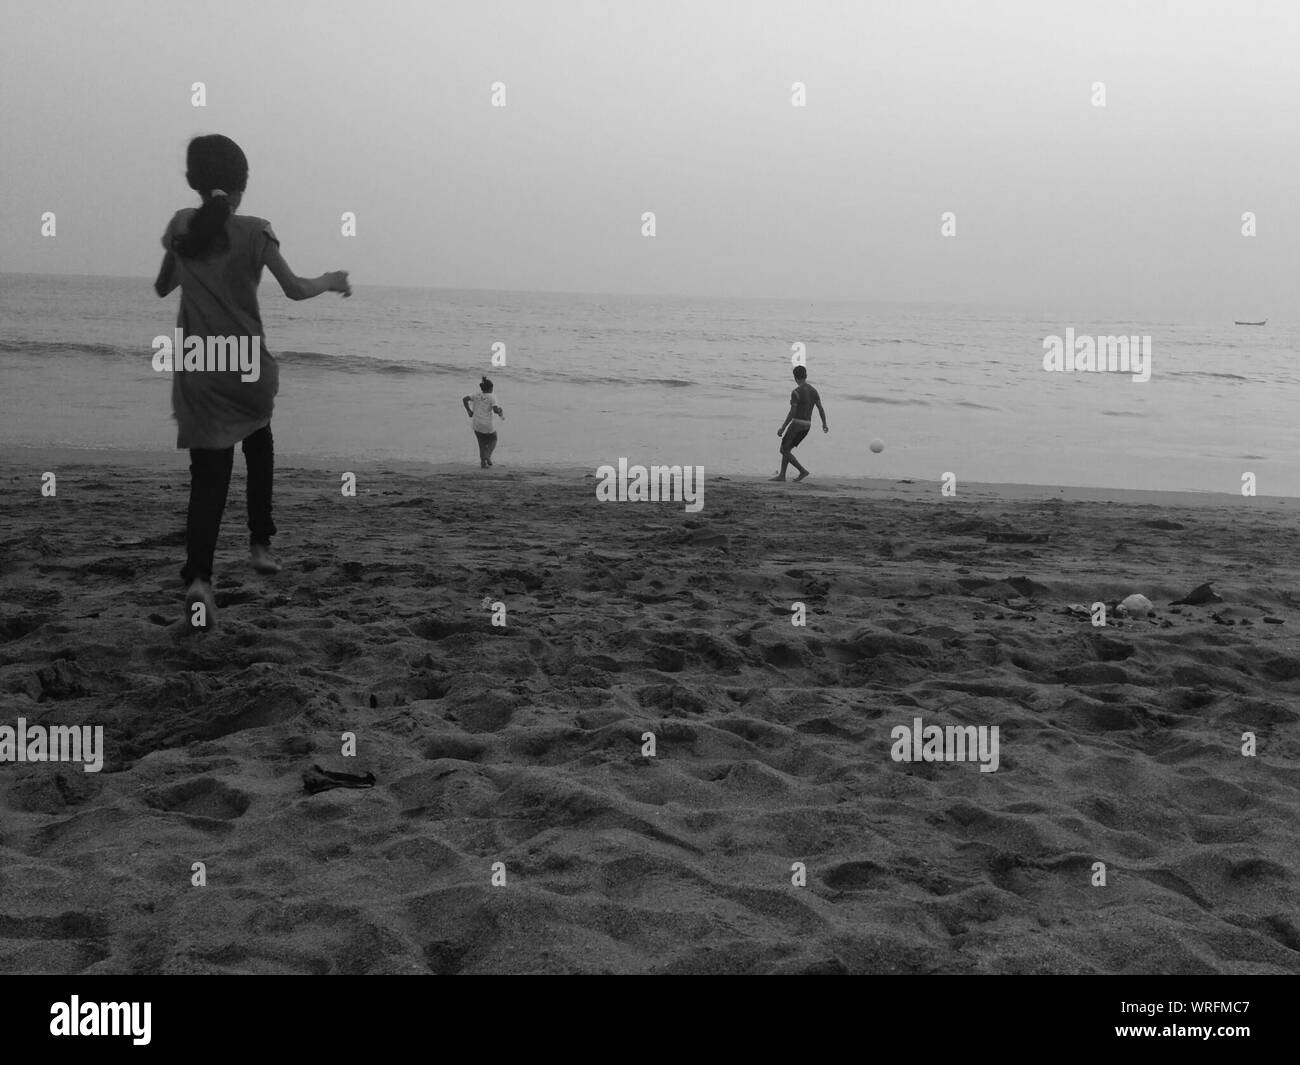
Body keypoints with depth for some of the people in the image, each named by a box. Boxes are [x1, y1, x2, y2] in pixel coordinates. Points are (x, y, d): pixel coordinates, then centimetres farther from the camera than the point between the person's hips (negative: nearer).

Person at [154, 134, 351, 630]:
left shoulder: (181, 225, 3)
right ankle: (260, 543, 26)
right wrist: (332, 281, 10)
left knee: (209, 473, -2)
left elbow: (162, 287, 15)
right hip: (247, 366, -1)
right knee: (259, 445, 28)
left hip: (197, 372, 1)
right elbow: (295, 289, -8)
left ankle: (198, 577, -21)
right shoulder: (254, 231, -6)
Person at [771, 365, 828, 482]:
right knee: (786, 449, 16)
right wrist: (824, 424, 21)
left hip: (797, 424, -8)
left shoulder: (796, 392, -16)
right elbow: (821, 409, 7)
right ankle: (782, 475, 13)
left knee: (784, 450, 0)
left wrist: (782, 428, -12)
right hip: (807, 425, 8)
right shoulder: (813, 391, 6)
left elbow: (792, 413, -19)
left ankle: (802, 471, -8)